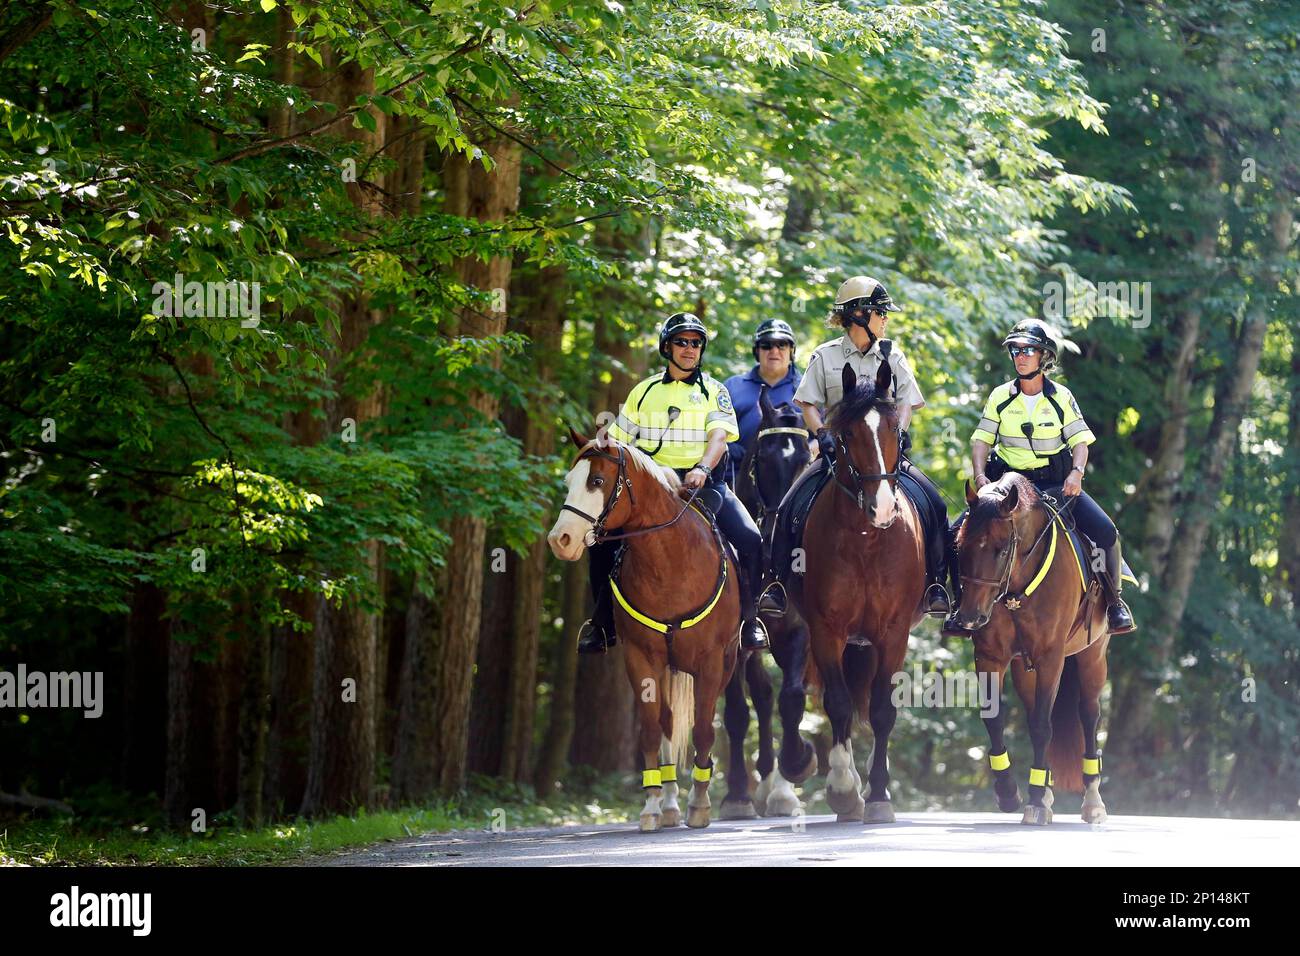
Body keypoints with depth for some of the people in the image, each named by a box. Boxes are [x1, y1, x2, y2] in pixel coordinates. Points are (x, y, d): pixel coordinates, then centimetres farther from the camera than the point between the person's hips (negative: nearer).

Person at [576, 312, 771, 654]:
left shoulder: (713, 391, 8)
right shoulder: (645, 391, 14)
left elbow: (719, 435, -9)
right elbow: (617, 442, 16)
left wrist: (703, 468, -28)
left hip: (704, 482, -1)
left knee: (749, 538, -23)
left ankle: (749, 619, -4)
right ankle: (604, 622, -3)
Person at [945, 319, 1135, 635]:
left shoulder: (1061, 397, 0)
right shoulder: (1001, 397, 1)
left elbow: (1080, 440, -1)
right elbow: (981, 440, 1)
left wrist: (1077, 472, -20)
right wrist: (980, 475, -16)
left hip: (1056, 483, 0)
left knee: (1105, 531, -17)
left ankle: (1114, 601, 2)